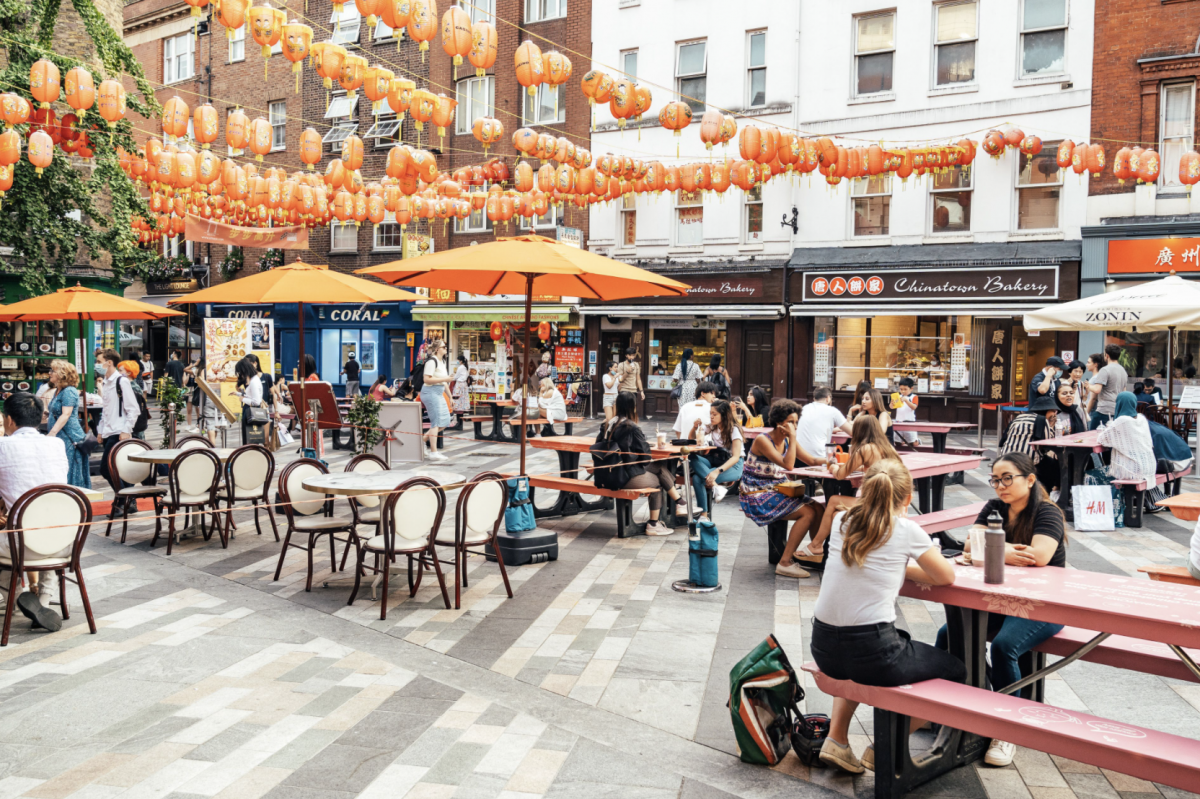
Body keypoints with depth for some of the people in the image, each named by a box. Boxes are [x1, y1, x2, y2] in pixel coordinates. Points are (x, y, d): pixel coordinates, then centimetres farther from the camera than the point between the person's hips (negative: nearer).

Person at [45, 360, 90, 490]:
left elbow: (66, 415, -22)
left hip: (69, 438, -10)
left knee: (67, 473, -8)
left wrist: (52, 433, -28)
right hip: (60, 438, 10)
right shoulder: (57, 391, 17)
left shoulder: (69, 391, -13)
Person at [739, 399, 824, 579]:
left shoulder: (787, 441, 8)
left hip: (776, 493, 8)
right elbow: (788, 465, -26)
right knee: (808, 513, -19)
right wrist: (793, 438, -22)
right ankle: (784, 563, -15)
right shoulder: (762, 441, -17)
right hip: (757, 497, -8)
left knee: (818, 509, -8)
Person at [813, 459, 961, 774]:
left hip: (823, 647, 6)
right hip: (871, 653, -6)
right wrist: (932, 557, 28)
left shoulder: (841, 522, 7)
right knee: (957, 671, 19)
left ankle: (837, 739, 30)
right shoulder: (907, 530, -6)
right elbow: (946, 577, 9)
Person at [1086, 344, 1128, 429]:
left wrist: (1088, 386, -2)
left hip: (1104, 411, -9)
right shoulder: (1123, 371, 16)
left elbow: (1097, 390, -20)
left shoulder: (1105, 370, -12)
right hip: (1118, 411, 9)